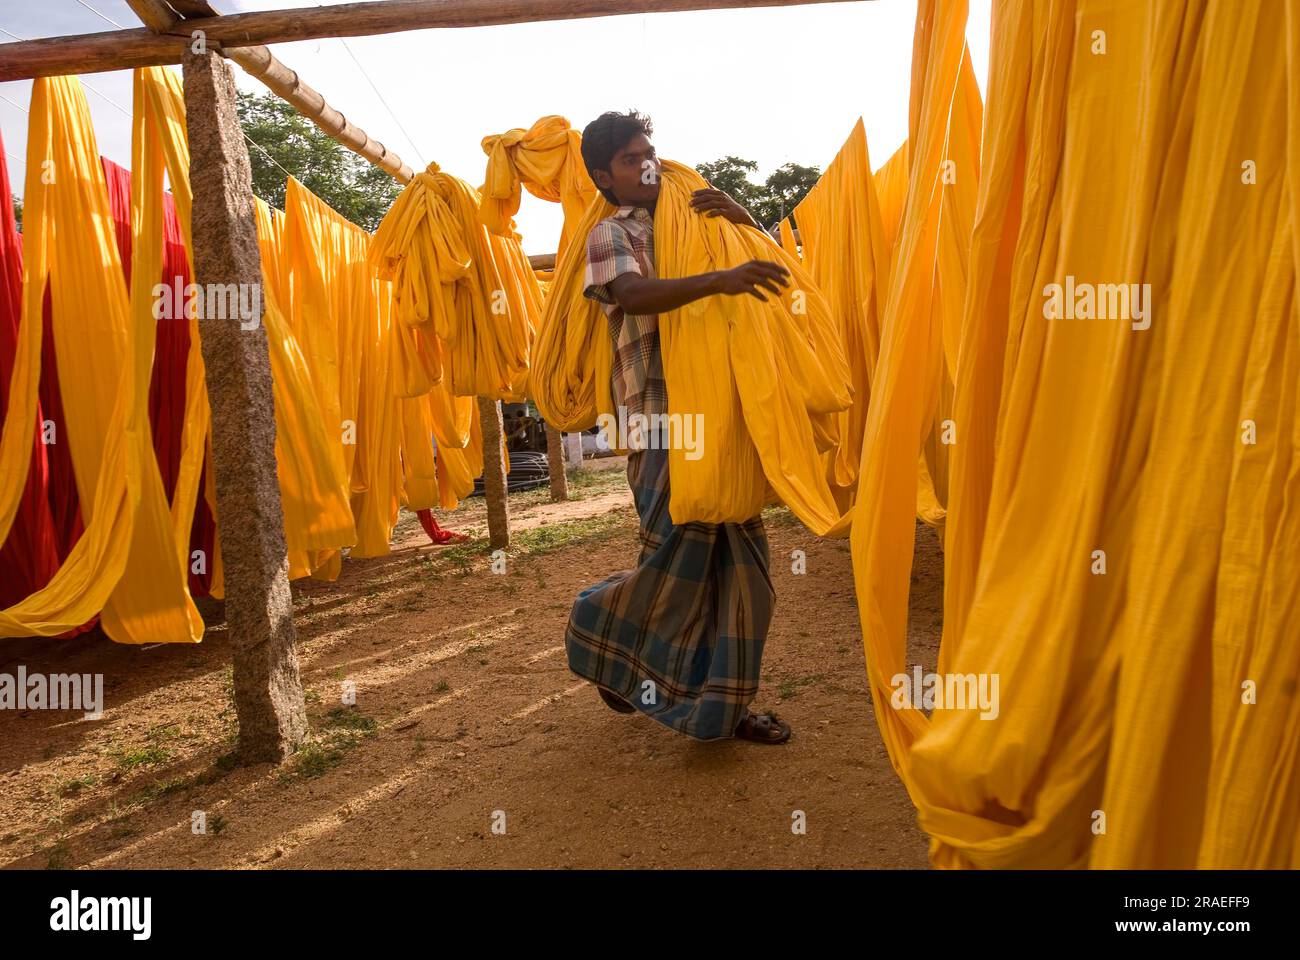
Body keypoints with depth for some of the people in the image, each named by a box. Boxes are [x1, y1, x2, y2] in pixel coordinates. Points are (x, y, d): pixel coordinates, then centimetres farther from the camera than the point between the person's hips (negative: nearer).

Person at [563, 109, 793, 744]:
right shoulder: (611, 235, 3)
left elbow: (773, 265, 18)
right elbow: (633, 294, -19)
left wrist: (743, 220, -1)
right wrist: (719, 280, -33)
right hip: (663, 415, -6)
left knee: (736, 559, 5)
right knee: (678, 558, -6)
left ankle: (723, 704, 18)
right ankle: (598, 629, 24)